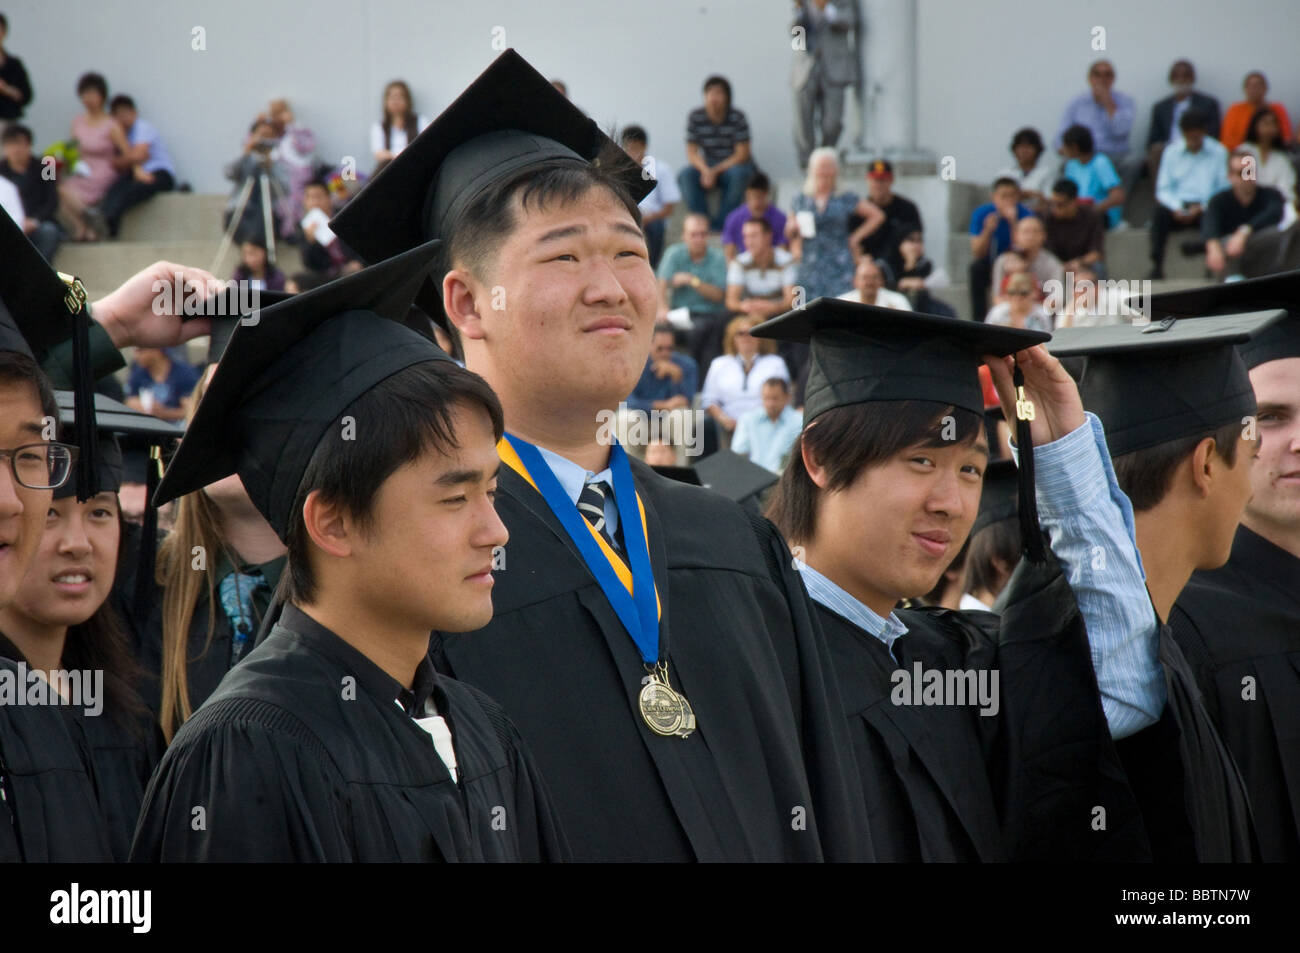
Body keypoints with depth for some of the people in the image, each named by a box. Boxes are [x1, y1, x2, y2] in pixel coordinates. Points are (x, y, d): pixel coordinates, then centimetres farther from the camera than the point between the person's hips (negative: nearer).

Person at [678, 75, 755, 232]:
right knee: (685, 176, -28)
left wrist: (716, 171, -24)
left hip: (734, 164, -2)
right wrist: (705, 170, -27)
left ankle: (720, 223, -29)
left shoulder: (737, 118, -13)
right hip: (707, 165, 2)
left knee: (738, 174, -37)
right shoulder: (695, 117, -6)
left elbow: (742, 154, -14)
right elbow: (692, 152, -6)